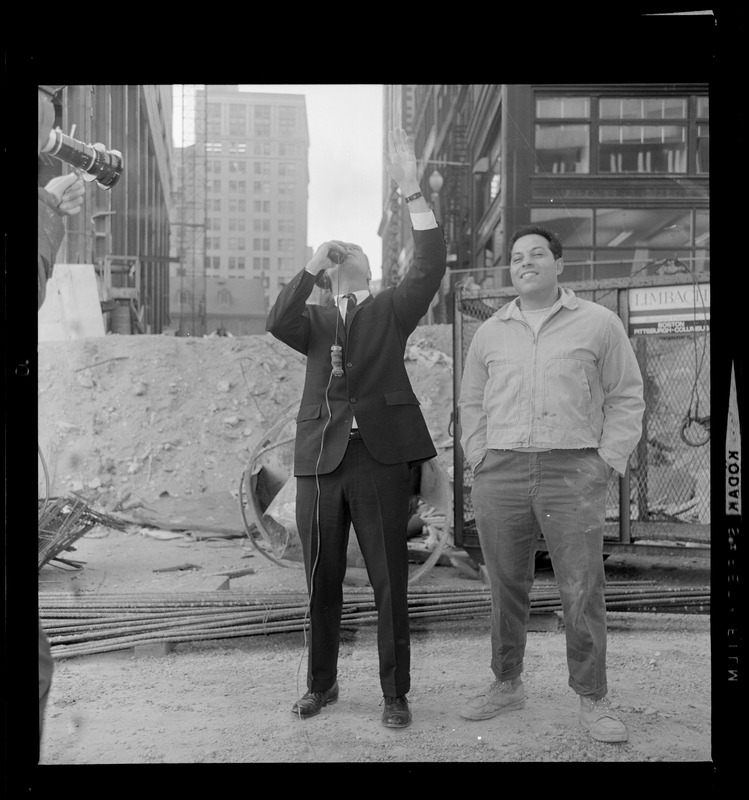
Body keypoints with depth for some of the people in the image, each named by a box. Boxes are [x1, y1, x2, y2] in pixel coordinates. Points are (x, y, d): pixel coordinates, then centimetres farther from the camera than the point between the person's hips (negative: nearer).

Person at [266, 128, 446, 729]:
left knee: (390, 581, 2)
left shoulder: (391, 310, 11)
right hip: (320, 458, 3)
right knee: (322, 581, 11)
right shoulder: (315, 321, 17)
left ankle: (396, 693, 13)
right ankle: (322, 683, 27)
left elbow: (432, 265, -5)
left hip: (380, 454, -2)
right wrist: (313, 264, -8)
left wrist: (411, 190, -12)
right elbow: (277, 323, -4)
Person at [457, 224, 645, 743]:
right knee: (506, 587, 9)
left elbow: (625, 397, 5)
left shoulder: (598, 323, 5)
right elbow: (472, 404, 18)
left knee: (583, 592, -2)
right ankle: (507, 684, 23)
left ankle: (593, 699, 11)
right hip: (499, 474, 3)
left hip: (573, 472, -3)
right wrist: (480, 461, 6)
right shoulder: (490, 333, 14)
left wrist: (608, 462, -4)